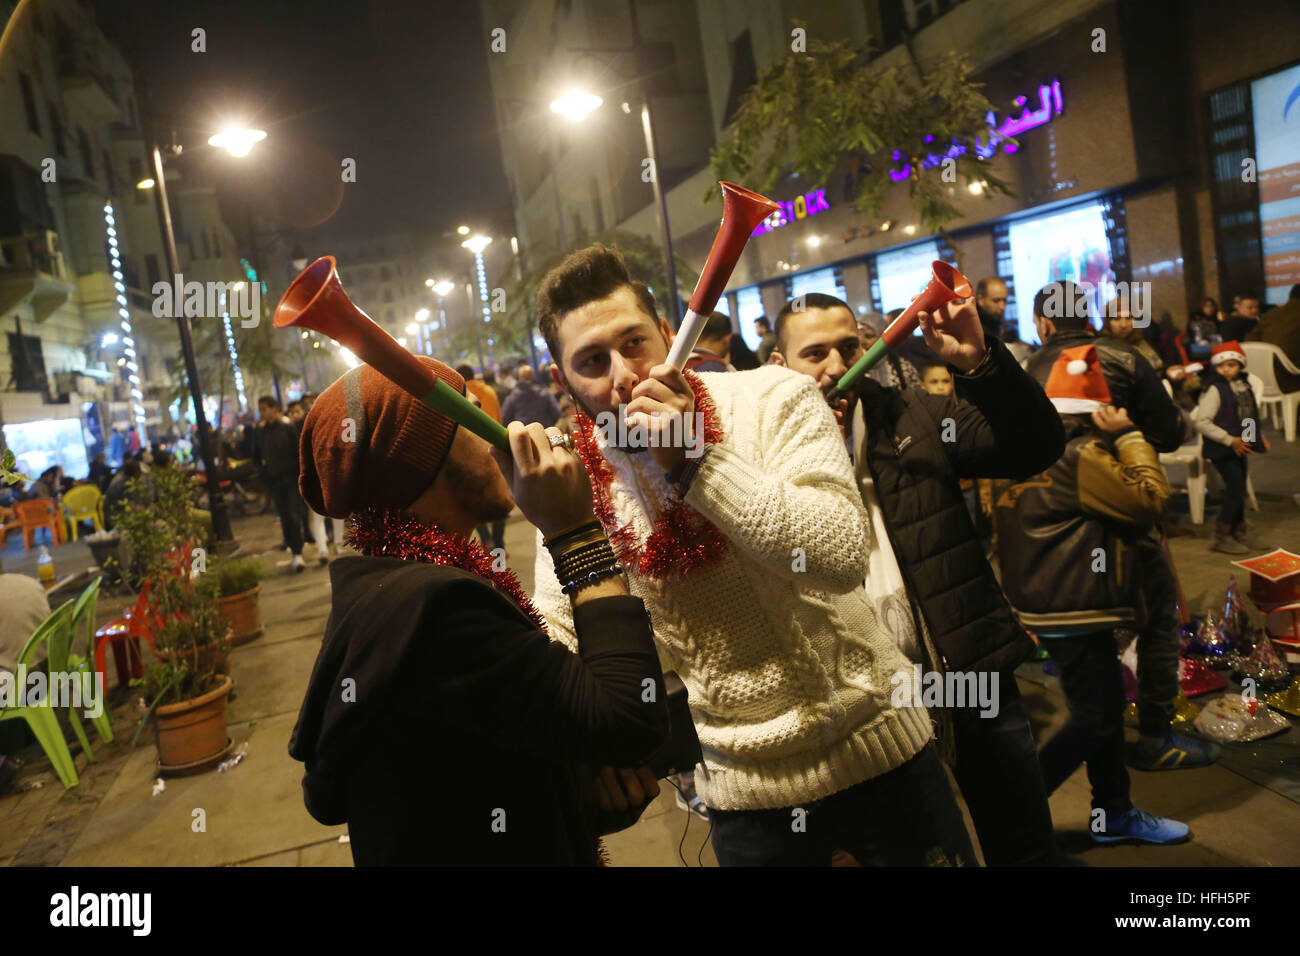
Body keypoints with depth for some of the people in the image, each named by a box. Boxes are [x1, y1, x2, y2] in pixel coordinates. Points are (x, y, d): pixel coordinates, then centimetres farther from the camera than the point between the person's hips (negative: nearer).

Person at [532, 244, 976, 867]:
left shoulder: (774, 399, -14)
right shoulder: (576, 479, -6)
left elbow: (842, 554, -27)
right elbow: (555, 639, -3)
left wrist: (696, 458, -31)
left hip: (872, 739, -1)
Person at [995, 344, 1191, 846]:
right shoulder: (1078, 454, -20)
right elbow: (1148, 500, -15)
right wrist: (1129, 437, -8)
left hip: (1055, 599, 10)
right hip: (1074, 606, -10)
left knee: (1104, 705, 19)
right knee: (1095, 718, 1)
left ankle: (1113, 813, 31)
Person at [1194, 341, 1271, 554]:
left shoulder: (1244, 386, 8)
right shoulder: (1214, 390, -16)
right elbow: (1202, 422, -21)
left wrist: (1258, 436, 11)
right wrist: (1230, 440, -21)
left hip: (1240, 448, 8)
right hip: (1221, 451, -8)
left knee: (1239, 489, 14)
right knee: (1235, 488, -10)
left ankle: (1239, 532, 27)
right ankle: (1221, 537, 0)